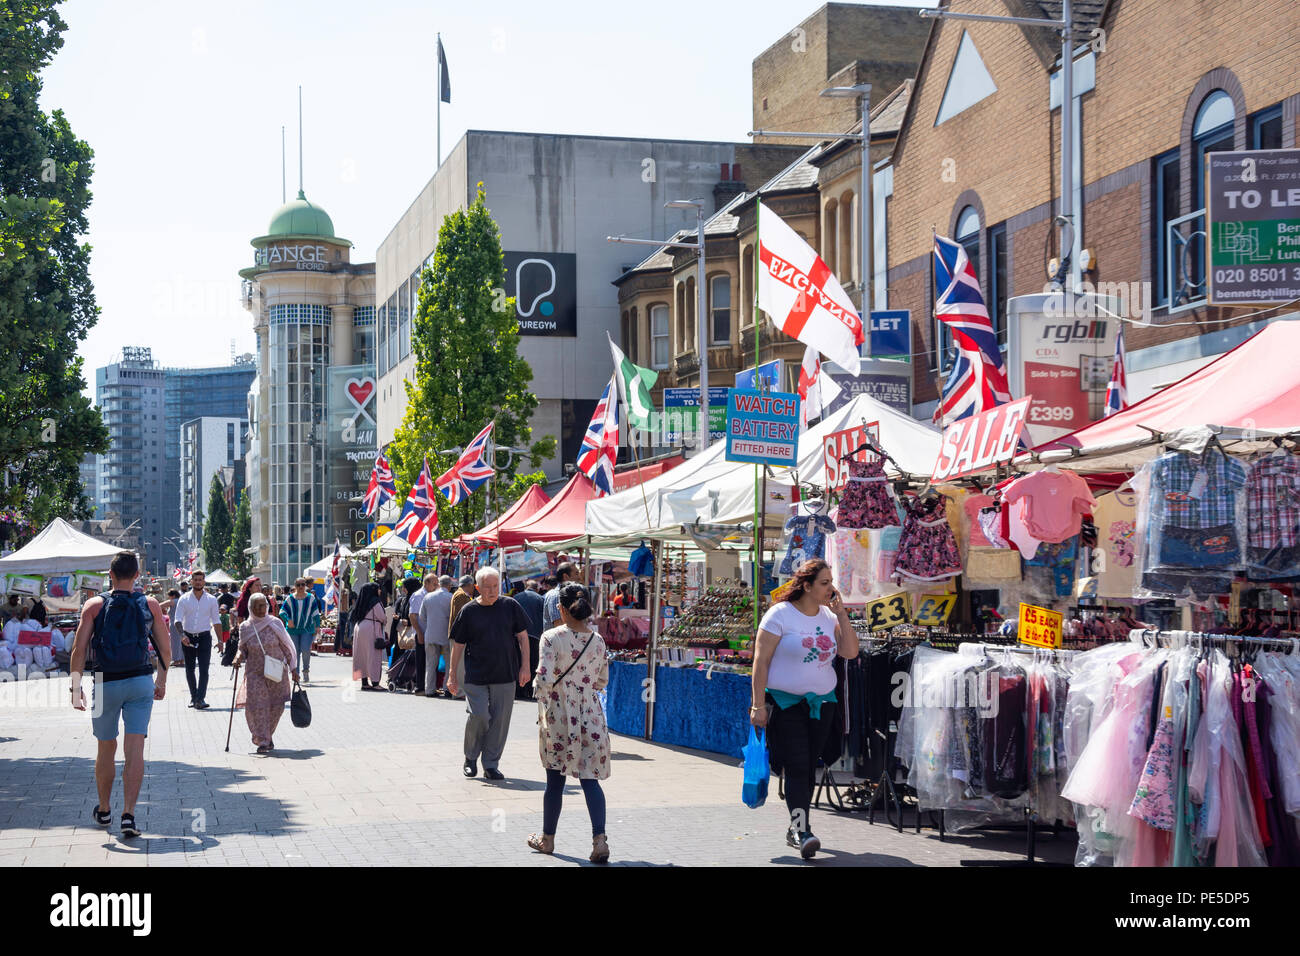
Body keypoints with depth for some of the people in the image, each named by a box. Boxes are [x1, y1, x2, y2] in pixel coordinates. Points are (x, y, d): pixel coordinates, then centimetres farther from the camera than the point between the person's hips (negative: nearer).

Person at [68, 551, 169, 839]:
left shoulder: (95, 606, -3)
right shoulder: (150, 605, 2)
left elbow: (79, 649, -7)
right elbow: (163, 648, 7)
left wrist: (76, 688, -3)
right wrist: (161, 680, 20)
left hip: (106, 683, 0)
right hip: (141, 682, 0)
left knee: (106, 749, 15)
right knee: (135, 750, -3)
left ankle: (104, 810, 31)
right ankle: (129, 814, -14)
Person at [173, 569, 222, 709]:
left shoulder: (211, 600, 4)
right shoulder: (184, 599, 1)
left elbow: (216, 621, 7)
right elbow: (178, 619, -5)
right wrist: (182, 635, -21)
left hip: (204, 637, -1)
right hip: (188, 637, 1)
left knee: (204, 670, -12)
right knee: (189, 670, 9)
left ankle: (200, 699, -15)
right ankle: (193, 696, 22)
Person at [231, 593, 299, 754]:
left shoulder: (275, 623, -2)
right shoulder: (245, 628, 0)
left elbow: (286, 647, 5)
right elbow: (243, 649, 11)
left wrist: (293, 668, 5)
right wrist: (238, 658, -12)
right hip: (255, 673, 0)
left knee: (276, 706, 3)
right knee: (256, 706, -11)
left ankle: (267, 736, 25)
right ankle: (262, 741, -2)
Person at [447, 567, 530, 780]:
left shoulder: (511, 606, 2)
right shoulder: (469, 611, 0)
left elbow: (522, 637, 7)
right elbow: (458, 645, 6)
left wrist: (525, 667, 1)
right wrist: (452, 675, 4)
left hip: (505, 675, 1)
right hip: (476, 675, -1)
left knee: (500, 719, 2)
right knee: (478, 716, -9)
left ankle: (491, 764, 13)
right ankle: (470, 758, 13)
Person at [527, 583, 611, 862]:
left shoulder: (552, 638, -13)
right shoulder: (597, 641, 0)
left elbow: (544, 679, -18)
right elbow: (602, 681, 9)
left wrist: (542, 702, -1)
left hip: (558, 716, -2)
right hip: (590, 717, 2)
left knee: (555, 780, 11)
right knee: (590, 779, 3)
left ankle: (547, 839, 25)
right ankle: (599, 840, -11)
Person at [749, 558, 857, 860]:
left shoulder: (829, 616, 8)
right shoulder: (780, 614, -9)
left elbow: (850, 652, -1)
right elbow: (760, 660, -10)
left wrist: (841, 613, -6)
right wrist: (758, 705, -13)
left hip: (822, 702, 6)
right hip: (786, 702, -6)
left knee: (810, 766, 8)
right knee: (797, 766, -13)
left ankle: (795, 829, 19)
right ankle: (801, 831, -15)